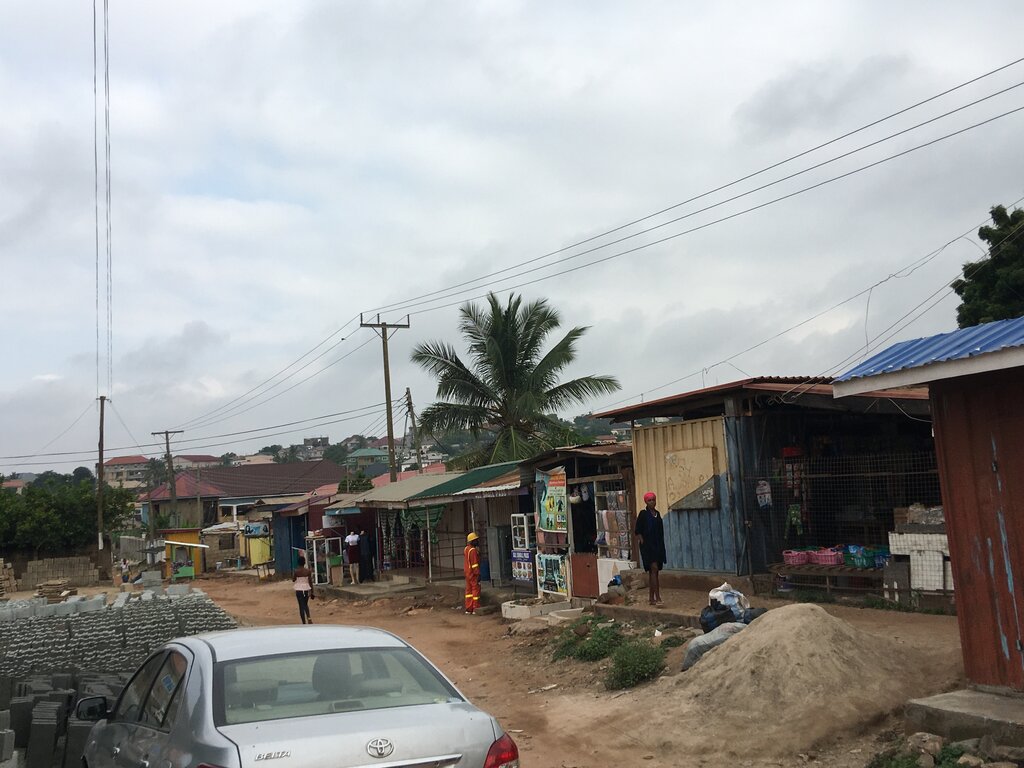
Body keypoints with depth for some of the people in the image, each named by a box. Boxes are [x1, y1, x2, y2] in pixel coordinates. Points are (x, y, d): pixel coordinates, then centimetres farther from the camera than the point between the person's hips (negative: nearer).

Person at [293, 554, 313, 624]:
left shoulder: (296, 571, -11)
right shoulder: (307, 571, -7)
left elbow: (293, 580, 1)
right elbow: (310, 581, -3)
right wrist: (312, 591, 4)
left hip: (299, 590, -2)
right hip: (306, 589, 2)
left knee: (301, 606, 5)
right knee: (306, 604, 22)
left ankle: (304, 623, 2)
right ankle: (309, 617, -1)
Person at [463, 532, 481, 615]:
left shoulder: (466, 549, 12)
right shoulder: (473, 550, -18)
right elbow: (475, 564, -20)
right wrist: (478, 574, -18)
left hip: (467, 573, 9)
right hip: (473, 574, -9)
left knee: (469, 590, 11)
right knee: (476, 590, -3)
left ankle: (468, 609, 14)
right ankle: (476, 609, -1)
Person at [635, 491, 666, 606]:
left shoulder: (657, 513, 12)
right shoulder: (643, 514, -6)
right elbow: (637, 531, -5)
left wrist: (661, 546, 15)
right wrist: (641, 540, -13)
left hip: (658, 545, 7)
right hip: (648, 545, -7)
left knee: (653, 571, 9)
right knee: (654, 569, -15)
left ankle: (651, 598, 15)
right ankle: (657, 598, -19)